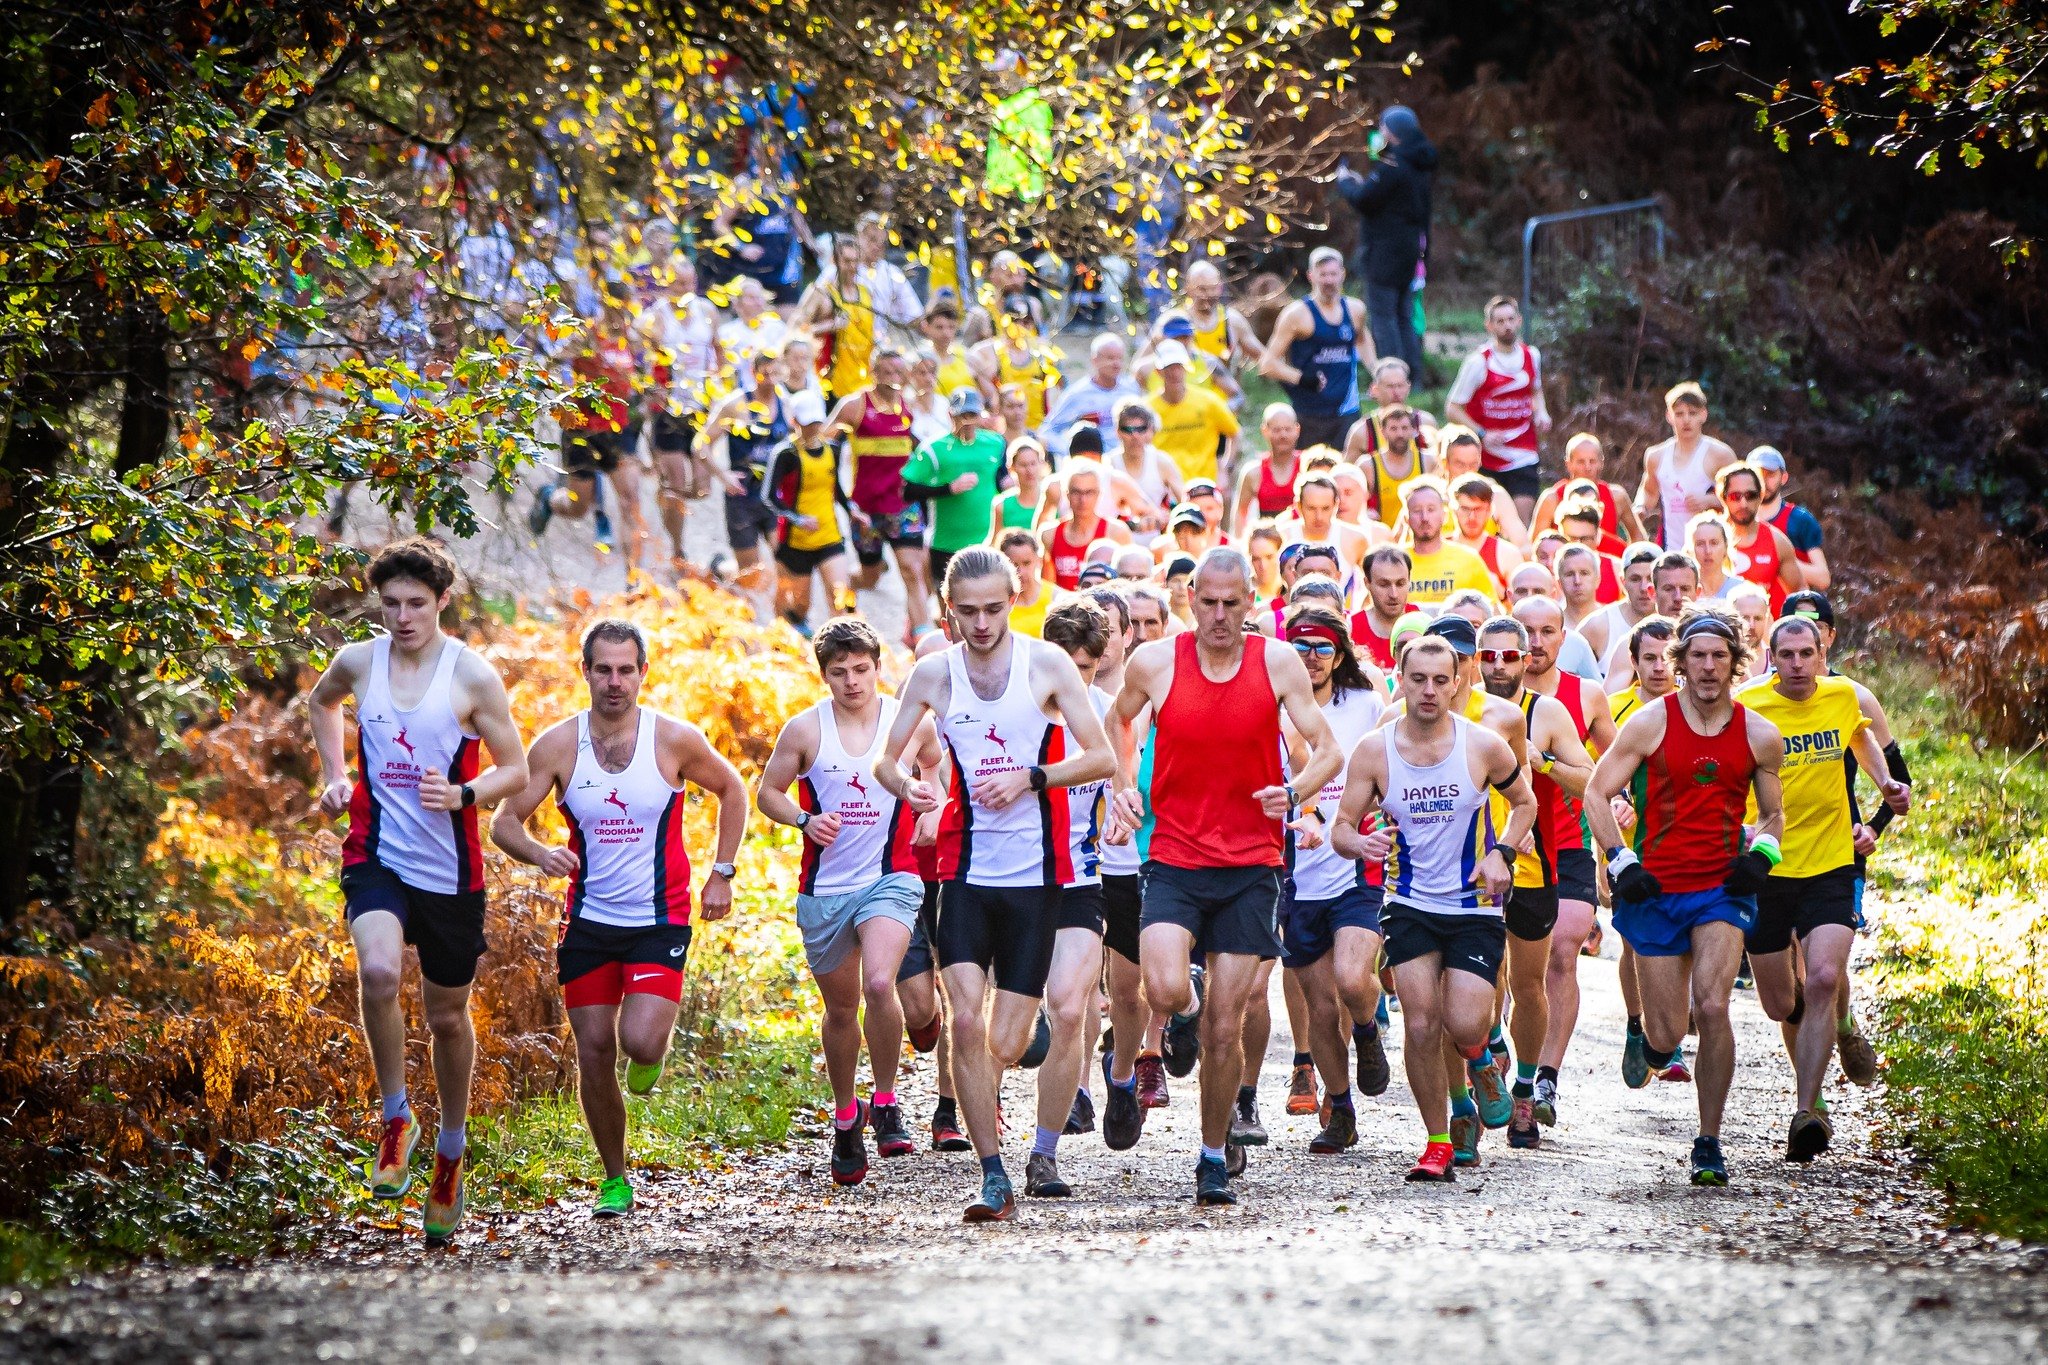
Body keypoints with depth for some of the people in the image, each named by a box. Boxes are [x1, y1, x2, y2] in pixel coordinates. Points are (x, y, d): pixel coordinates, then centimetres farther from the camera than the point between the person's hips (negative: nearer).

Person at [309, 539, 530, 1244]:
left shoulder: (472, 675, -7)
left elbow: (515, 768, -2)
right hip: (376, 856, 1)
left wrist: (465, 793, -21)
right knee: (378, 971, -29)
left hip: (450, 869, -1)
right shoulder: (358, 662, 1)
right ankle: (396, 1120, -10)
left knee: (448, 1017, 12)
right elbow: (320, 701, 26)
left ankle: (450, 1151, 36)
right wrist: (334, 775, 14)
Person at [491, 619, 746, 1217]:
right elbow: (504, 821, -3)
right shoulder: (558, 745, -5)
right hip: (588, 921, 2)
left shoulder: (676, 740, -7)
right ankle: (614, 1179, 18)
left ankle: (651, 1051, 19)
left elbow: (731, 790, 10)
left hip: (660, 921, -2)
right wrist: (539, 854, -24)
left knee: (641, 1043, -19)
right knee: (594, 1054, 2)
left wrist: (721, 874, 6)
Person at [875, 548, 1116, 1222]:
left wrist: (1031, 777, -16)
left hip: (1035, 875, -1)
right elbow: (886, 760, 12)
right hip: (966, 870, 1)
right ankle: (994, 1178, -9)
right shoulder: (933, 674, 4)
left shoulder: (1046, 663, -1)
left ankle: (979, 1103, 36)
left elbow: (1102, 757, -1)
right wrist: (907, 786, -11)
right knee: (966, 1021, -16)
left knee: (1004, 1045, 0)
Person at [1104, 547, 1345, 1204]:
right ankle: (1184, 1020, 14)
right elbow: (1119, 720, 20)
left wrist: (1294, 793, -20)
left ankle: (1214, 1157, 17)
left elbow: (1328, 751, 1)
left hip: (1250, 866, 0)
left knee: (1225, 1026, 1)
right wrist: (1126, 787, 5)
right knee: (1166, 991, -24)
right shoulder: (1154, 662, -2)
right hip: (1173, 857, 0)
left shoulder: (1278, 663, -3)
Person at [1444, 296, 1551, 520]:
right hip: (1487, 459, -3)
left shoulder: (1531, 356, 6)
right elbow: (1452, 409, -6)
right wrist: (1483, 435, -17)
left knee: (1523, 517, -9)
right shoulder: (1478, 362, -10)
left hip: (1524, 457, 3)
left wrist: (1540, 413, 6)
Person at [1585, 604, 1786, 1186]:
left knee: (1712, 1009, -20)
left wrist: (1761, 853, -5)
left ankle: (1709, 1144, -9)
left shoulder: (1760, 737, 2)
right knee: (1667, 1034, 1)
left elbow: (1772, 814, 16)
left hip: (1724, 889, 0)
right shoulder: (1650, 723, -3)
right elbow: (1596, 793, 1)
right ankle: (1655, 1034, 42)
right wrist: (1620, 860, -11)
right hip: (1656, 890, 0)